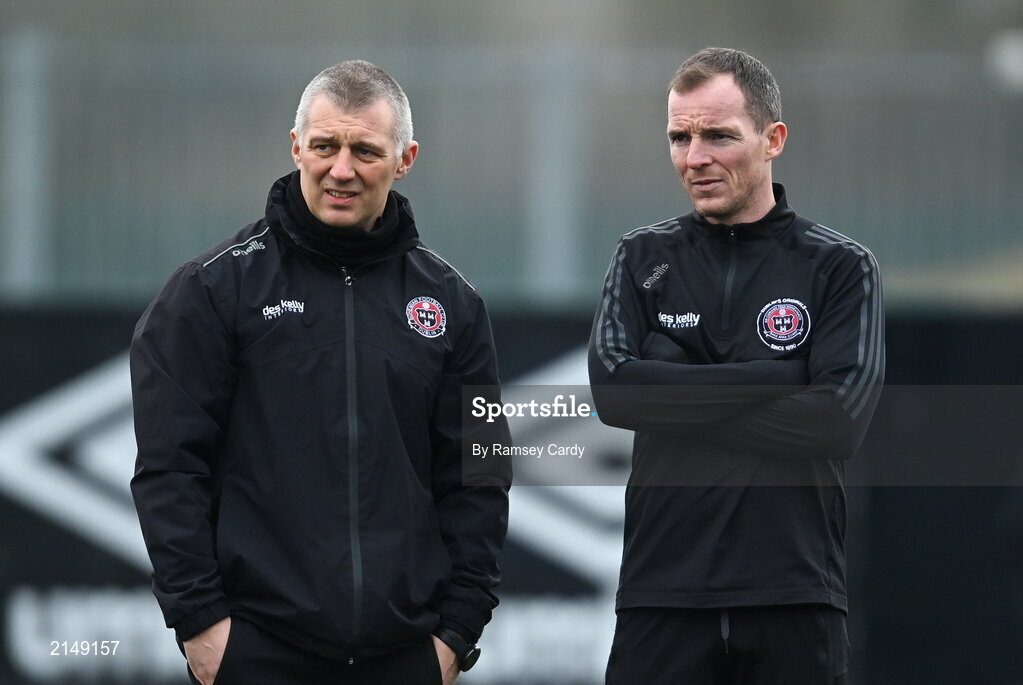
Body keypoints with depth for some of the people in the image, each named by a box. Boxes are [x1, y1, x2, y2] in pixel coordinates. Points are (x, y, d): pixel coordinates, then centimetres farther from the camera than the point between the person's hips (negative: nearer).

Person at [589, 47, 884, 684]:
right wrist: (768, 381, -11)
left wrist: (682, 404, -9)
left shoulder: (841, 267, 3)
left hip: (795, 603, -1)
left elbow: (840, 421, -11)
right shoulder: (644, 259, 10)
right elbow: (612, 388, -6)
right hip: (664, 593, 2)